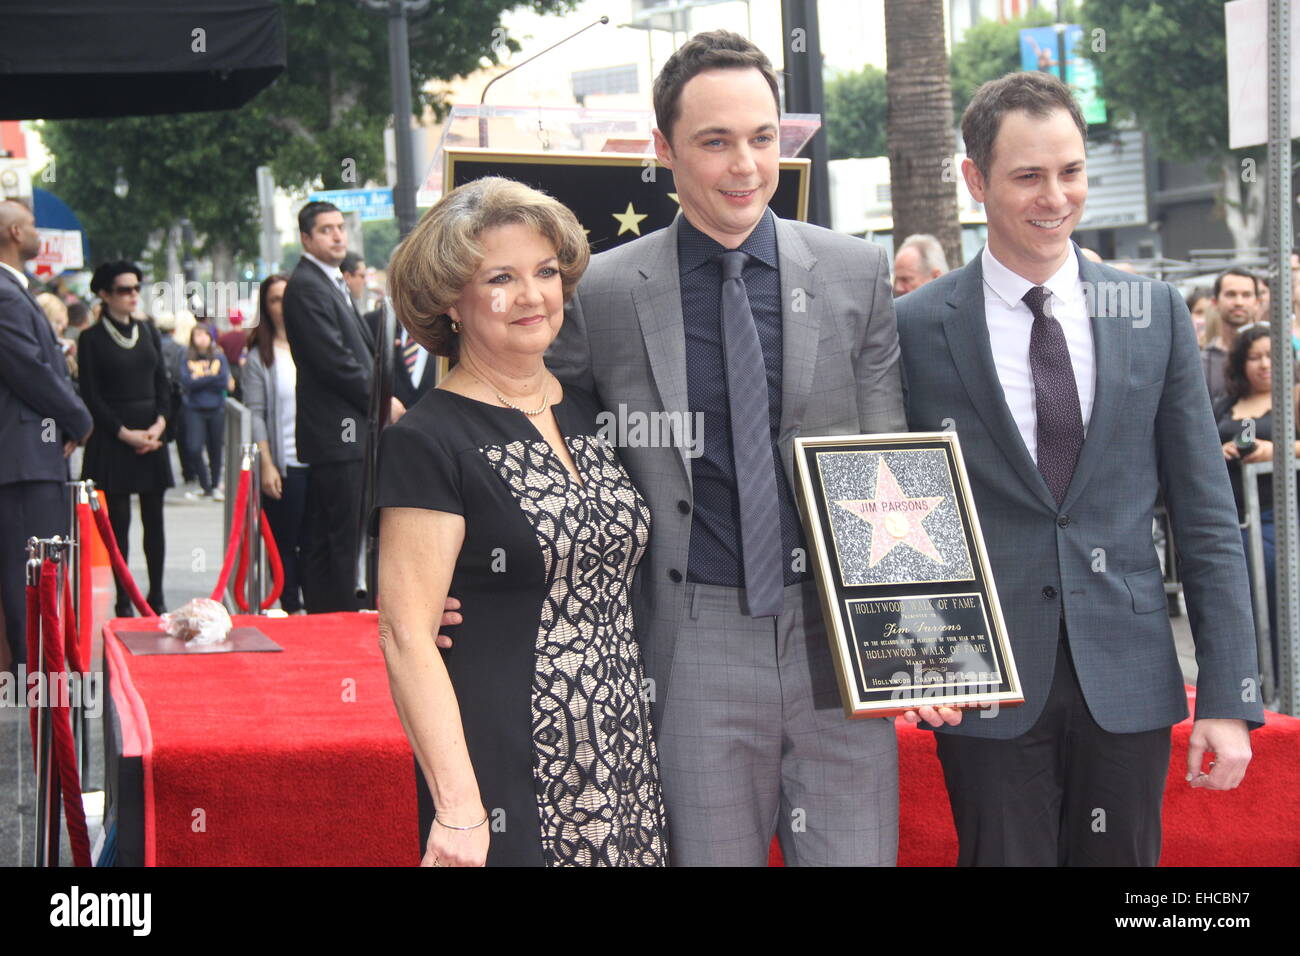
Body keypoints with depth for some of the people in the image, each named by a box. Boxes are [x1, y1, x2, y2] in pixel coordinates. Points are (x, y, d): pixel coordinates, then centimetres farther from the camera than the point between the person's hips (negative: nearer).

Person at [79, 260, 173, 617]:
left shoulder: (149, 332, 11)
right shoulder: (91, 339, -3)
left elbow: (163, 384, 12)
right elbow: (91, 396, -6)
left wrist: (159, 423, -5)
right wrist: (125, 433, -12)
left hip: (151, 435, 4)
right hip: (112, 438, -4)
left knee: (154, 519, 3)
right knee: (119, 522, -1)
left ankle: (156, 595, 8)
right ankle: (123, 599, 3)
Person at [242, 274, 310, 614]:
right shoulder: (260, 358, 1)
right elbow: (256, 415, -3)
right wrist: (266, 465, -10)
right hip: (285, 466, -3)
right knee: (285, 543, 2)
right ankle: (291, 609, 9)